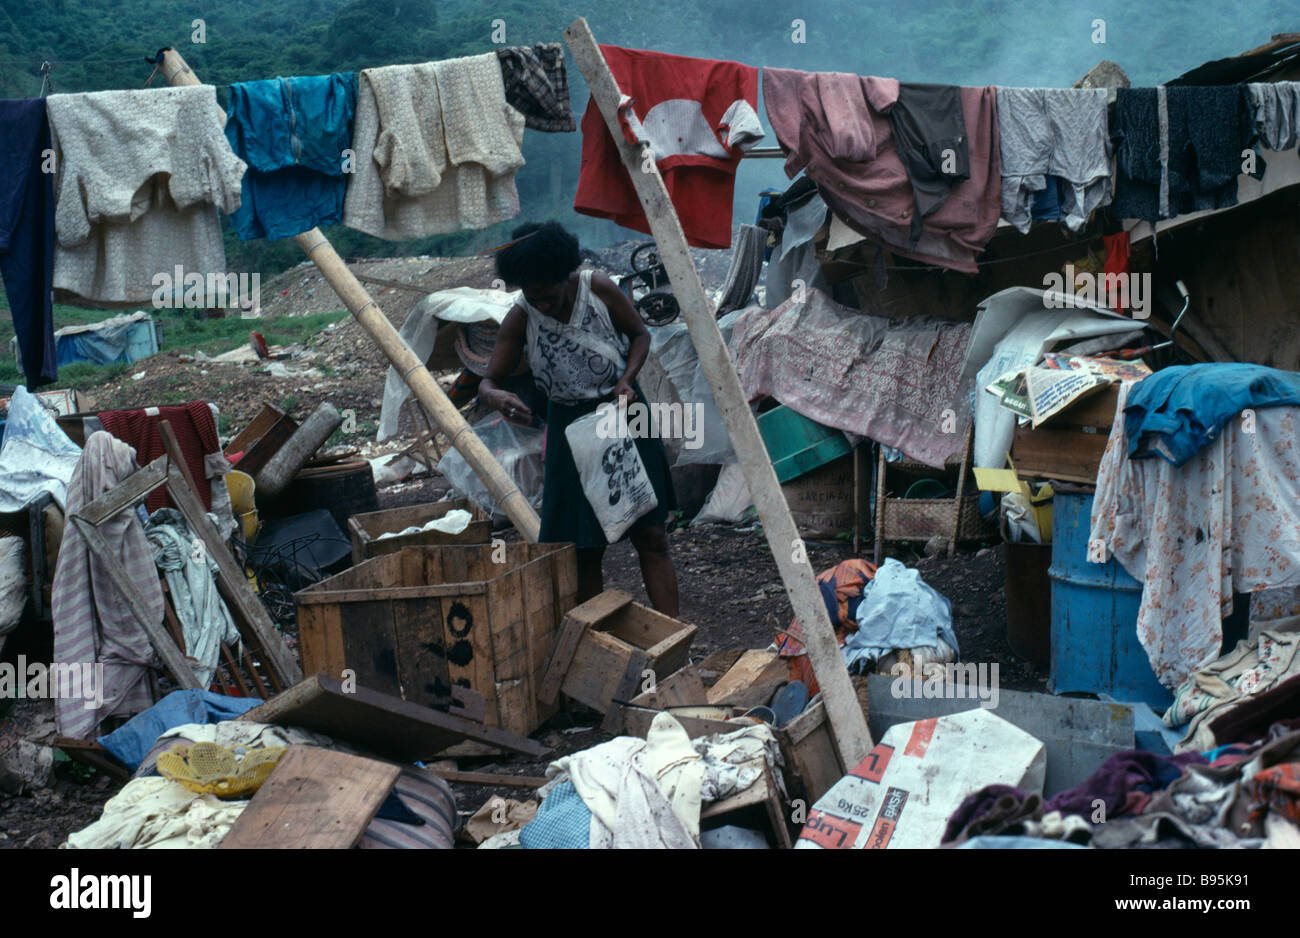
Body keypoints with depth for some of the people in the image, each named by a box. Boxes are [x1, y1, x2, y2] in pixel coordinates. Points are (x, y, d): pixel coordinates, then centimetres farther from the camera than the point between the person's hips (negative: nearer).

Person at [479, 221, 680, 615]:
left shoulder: (599, 289, -14)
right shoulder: (519, 319, -12)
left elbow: (640, 334, 2)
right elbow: (488, 382, -8)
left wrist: (627, 379, -16)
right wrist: (497, 398, -33)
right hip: (571, 426, 1)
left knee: (650, 534, -2)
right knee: (584, 549, 1)